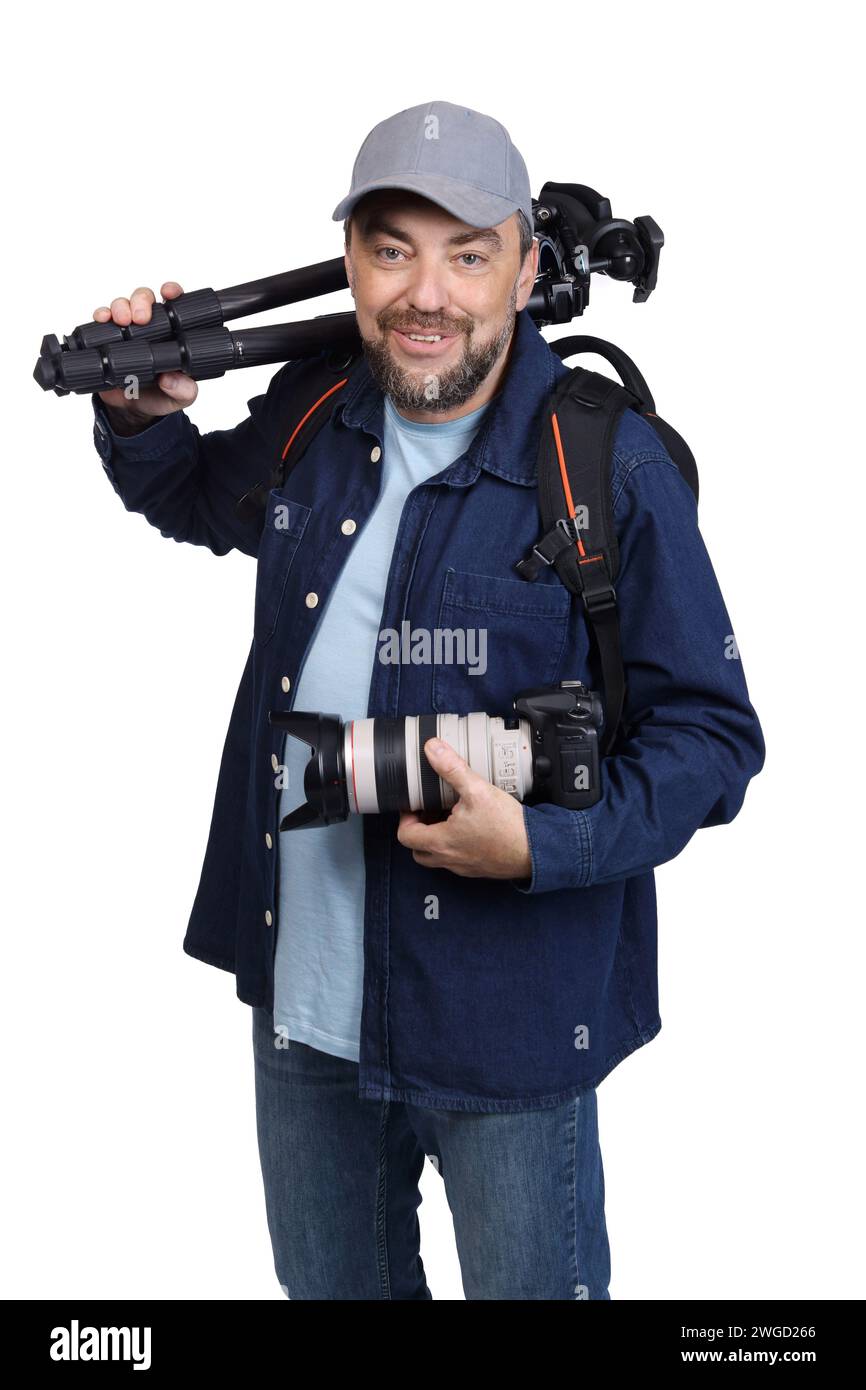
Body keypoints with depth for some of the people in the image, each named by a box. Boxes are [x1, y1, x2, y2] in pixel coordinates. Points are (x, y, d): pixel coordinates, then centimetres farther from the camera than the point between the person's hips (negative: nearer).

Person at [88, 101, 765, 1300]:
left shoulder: (610, 467, -17)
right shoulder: (311, 410, -1)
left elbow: (712, 736, -14)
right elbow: (198, 499, 22)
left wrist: (541, 847, -27)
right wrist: (141, 414, 0)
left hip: (504, 1019, -5)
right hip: (297, 999, 5)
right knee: (325, 1281, 27)